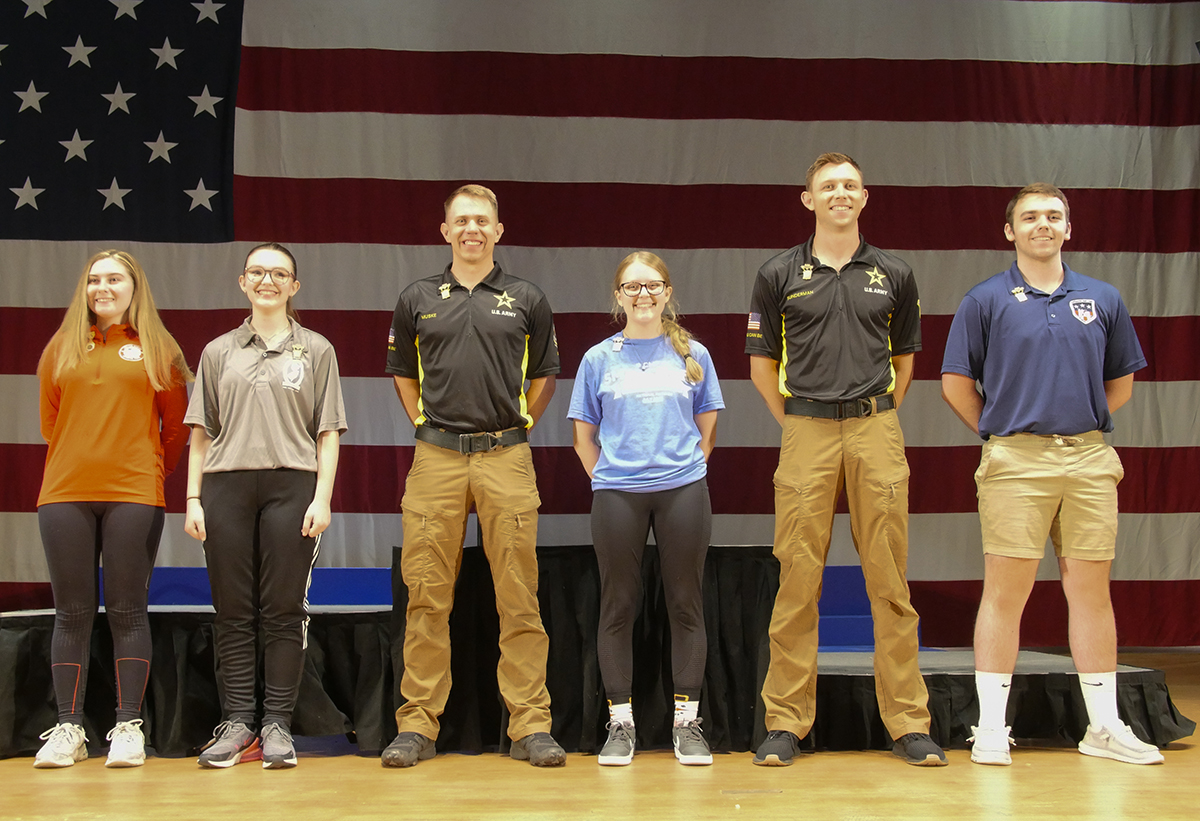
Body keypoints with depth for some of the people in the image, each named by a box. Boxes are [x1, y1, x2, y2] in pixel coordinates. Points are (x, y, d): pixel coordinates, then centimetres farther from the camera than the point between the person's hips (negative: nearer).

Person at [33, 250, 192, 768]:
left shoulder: (157, 349, 7)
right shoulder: (62, 347, 13)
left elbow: (177, 425, 10)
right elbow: (49, 420, 16)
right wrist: (77, 463, 14)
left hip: (134, 495, -2)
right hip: (65, 493, 2)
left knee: (127, 611, -1)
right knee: (71, 613, 3)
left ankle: (129, 726, 4)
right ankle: (68, 729, 8)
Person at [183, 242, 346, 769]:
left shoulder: (316, 350, 12)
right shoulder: (219, 352, 16)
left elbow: (328, 433, 6)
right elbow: (201, 432, 14)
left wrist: (322, 497, -5)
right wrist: (193, 499, 5)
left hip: (291, 484, -2)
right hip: (226, 484, 2)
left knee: (283, 610, -3)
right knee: (233, 610, 1)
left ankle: (277, 726, 1)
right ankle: (237, 723, 6)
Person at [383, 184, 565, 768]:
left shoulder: (527, 301, 8)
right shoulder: (417, 300, 10)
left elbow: (544, 376, 17)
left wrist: (516, 428, 11)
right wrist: (427, 427, 13)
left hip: (506, 459, -1)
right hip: (436, 458, 1)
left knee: (519, 598, -1)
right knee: (427, 598, 1)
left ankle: (530, 725, 4)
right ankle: (417, 725, 8)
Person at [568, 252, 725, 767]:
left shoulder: (693, 355, 8)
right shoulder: (600, 359, 7)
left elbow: (707, 426, 13)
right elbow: (584, 435, 10)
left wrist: (687, 470, 4)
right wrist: (606, 480, 2)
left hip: (683, 491, 0)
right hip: (616, 494, 0)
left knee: (686, 604, 2)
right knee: (618, 607, 2)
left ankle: (686, 721, 9)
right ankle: (620, 723, 10)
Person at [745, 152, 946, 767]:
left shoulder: (893, 276, 10)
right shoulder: (779, 275, 6)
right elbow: (762, 363, 12)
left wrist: (878, 418, 11)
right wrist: (794, 422, 7)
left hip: (876, 431, 1)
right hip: (806, 434, -1)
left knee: (889, 579, 1)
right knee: (797, 579, -1)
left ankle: (909, 723, 7)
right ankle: (785, 722, 6)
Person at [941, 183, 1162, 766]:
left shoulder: (1103, 300, 11)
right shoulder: (985, 301, 3)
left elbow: (1121, 381, 20)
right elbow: (957, 385, 4)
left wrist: (1081, 423, 12)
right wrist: (1002, 433, 4)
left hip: (1090, 461, 3)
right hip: (1015, 463, -3)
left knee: (1091, 591, 7)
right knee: (1005, 593, -3)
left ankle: (1104, 725, 15)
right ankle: (992, 727, 3)